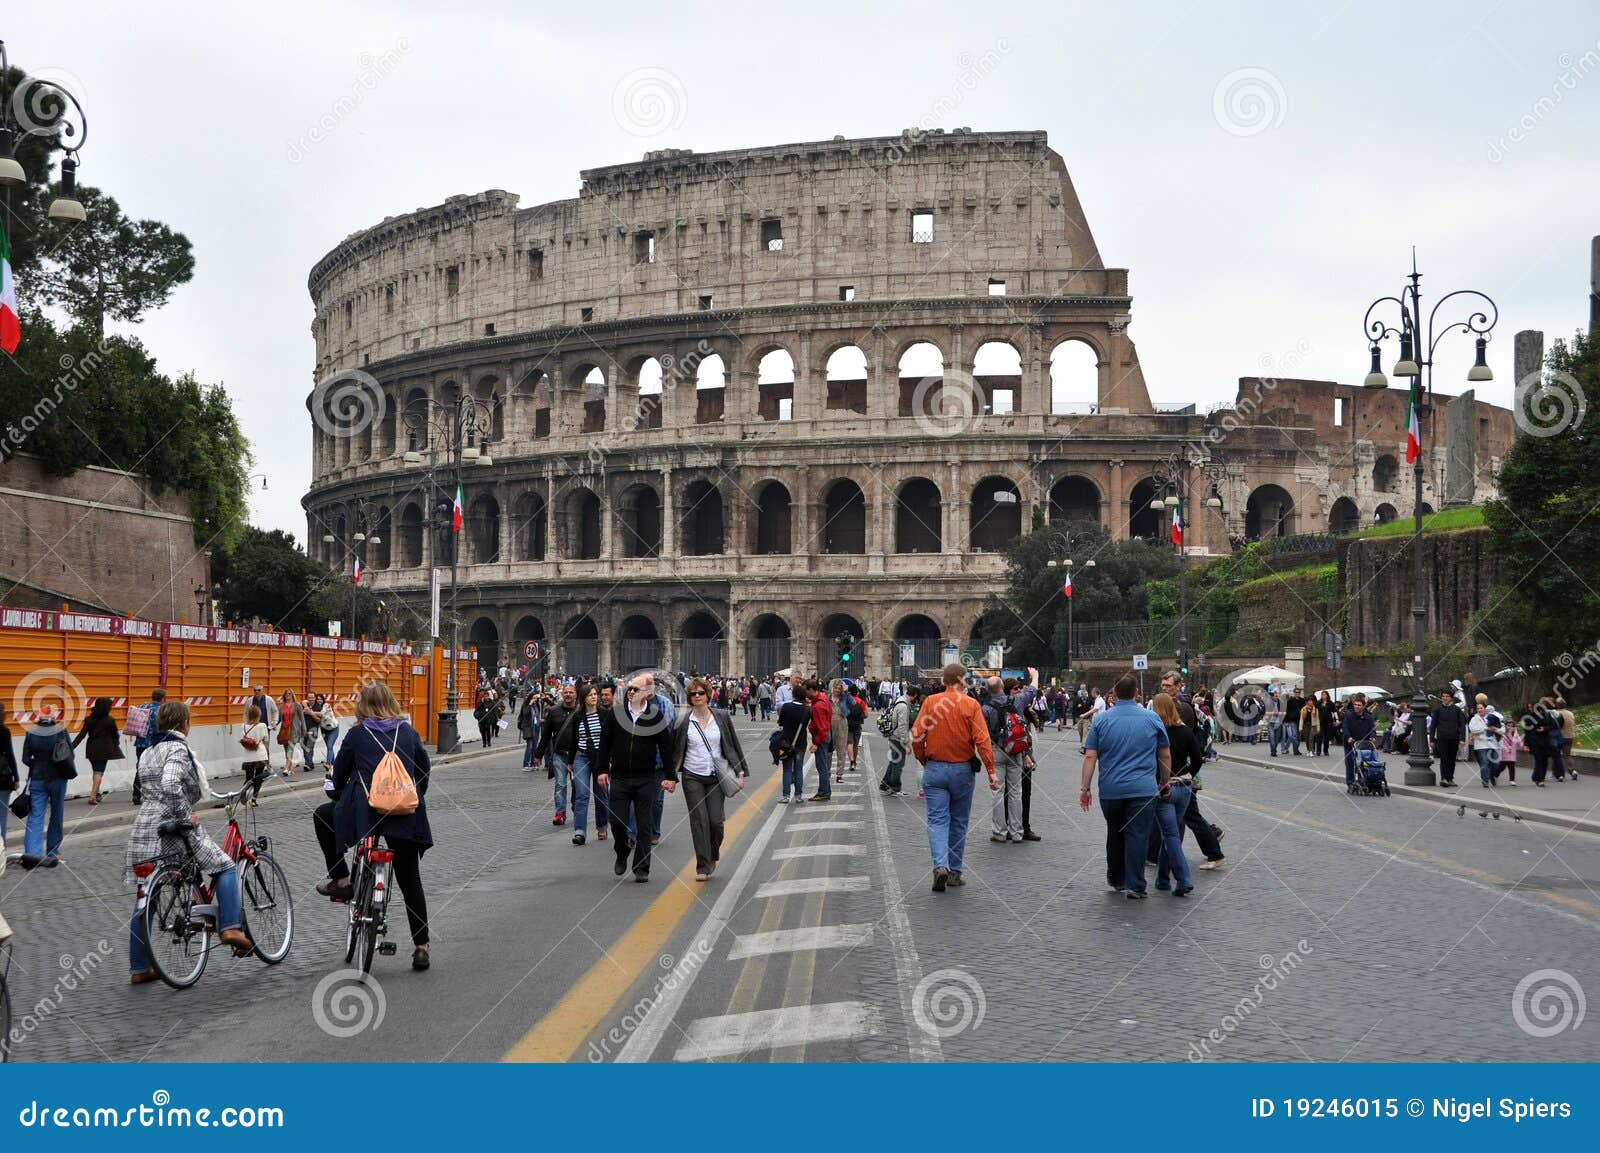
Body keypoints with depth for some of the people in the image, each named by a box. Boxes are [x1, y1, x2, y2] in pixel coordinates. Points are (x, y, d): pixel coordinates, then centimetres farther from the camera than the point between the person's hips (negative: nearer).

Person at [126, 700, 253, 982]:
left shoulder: (147, 752, 18)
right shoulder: (178, 749, -9)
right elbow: (171, 784, -26)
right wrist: (186, 817, -18)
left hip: (143, 830, 8)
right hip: (173, 829, -8)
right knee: (225, 867, 5)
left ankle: (139, 968, 17)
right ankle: (230, 927, -8)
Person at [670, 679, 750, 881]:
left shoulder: (721, 717, 3)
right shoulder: (683, 721, -1)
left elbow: (733, 745, 8)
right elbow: (675, 749, 3)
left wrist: (740, 770, 4)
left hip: (716, 777, 1)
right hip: (692, 777, -1)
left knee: (716, 820, -3)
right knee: (699, 820, -6)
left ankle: (713, 855, 24)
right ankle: (703, 866, -1)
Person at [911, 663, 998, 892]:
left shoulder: (930, 702, -3)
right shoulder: (971, 705, -7)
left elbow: (917, 736, -5)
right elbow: (982, 740, -12)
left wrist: (924, 761, 11)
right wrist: (991, 771, -10)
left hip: (935, 769, 0)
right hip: (962, 770, 0)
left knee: (937, 819, 0)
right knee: (959, 822, 13)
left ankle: (940, 865, -20)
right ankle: (955, 872, 18)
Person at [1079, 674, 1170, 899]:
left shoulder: (1101, 720, 1)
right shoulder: (1152, 718, 2)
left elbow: (1090, 757, -3)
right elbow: (1165, 755, 9)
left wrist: (1085, 788, 1)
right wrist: (1164, 781, 23)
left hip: (1111, 790, 2)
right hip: (1143, 789, -1)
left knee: (1114, 834, 17)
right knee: (1137, 836, -2)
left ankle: (1115, 880, 28)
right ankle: (1134, 886, -5)